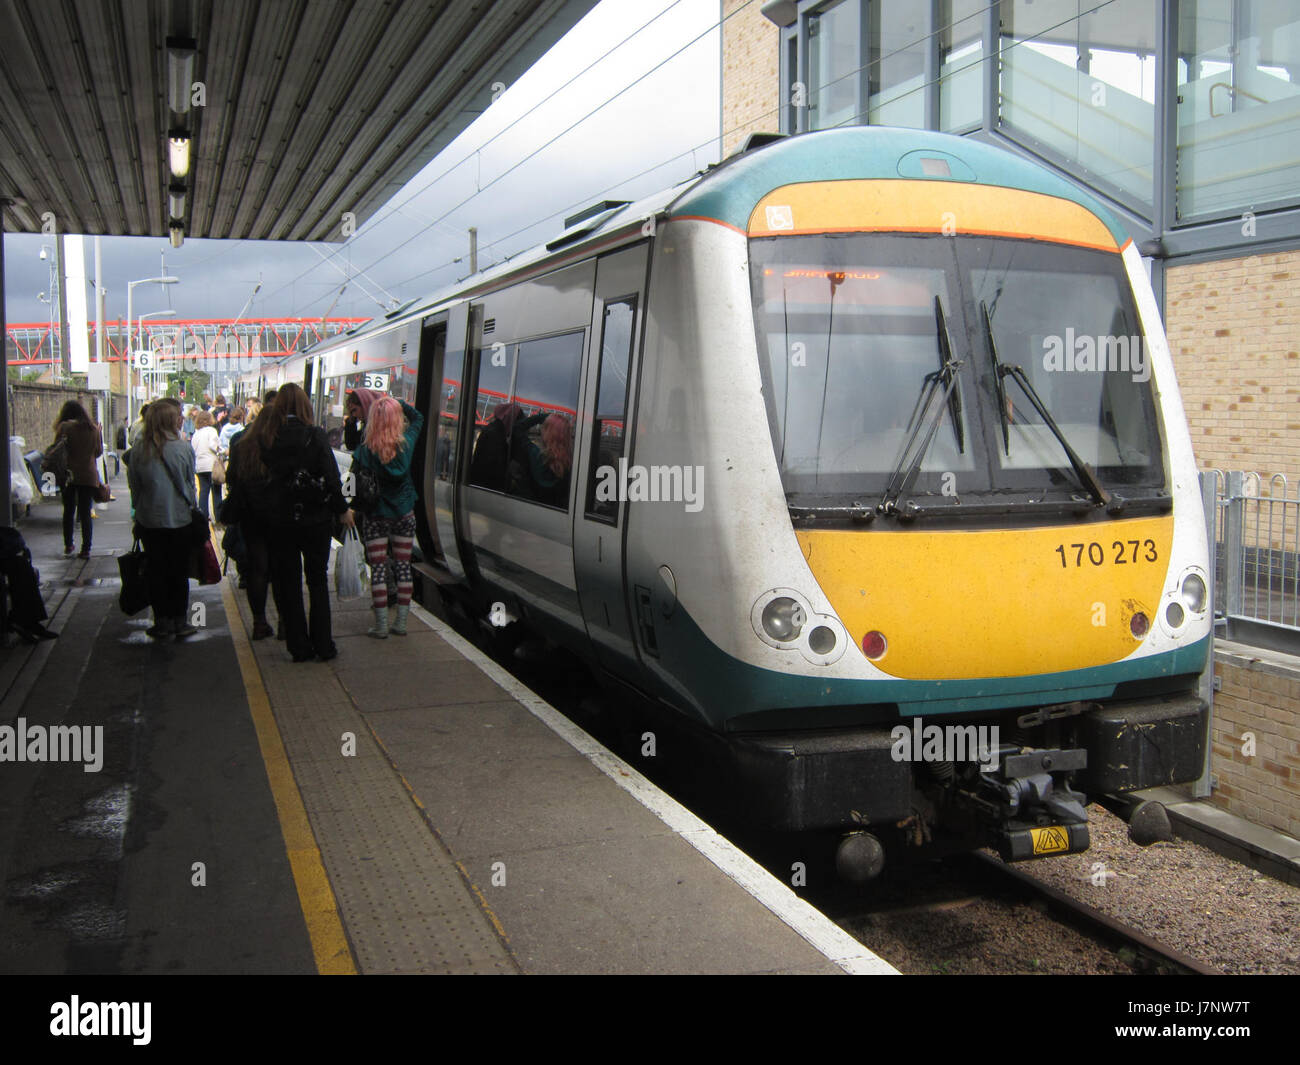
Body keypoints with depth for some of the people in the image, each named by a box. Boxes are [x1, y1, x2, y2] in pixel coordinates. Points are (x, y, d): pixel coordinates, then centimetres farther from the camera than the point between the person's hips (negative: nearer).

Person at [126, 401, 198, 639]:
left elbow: (134, 485, 1)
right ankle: (180, 621, 14)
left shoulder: (138, 451, -7)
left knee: (157, 572, 10)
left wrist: (140, 510, 14)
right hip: (180, 519, -1)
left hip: (150, 520, 1)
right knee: (179, 572, 9)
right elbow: (190, 484, -2)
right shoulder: (183, 448, -11)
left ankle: (162, 622, 14)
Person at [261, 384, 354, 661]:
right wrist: (342, 509, 0)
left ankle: (300, 648, 14)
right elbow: (330, 476, -11)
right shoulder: (314, 435, -12)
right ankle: (323, 646, 13)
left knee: (287, 586, 11)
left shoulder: (266, 438, -4)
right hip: (314, 517, -2)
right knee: (318, 582, 12)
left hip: (279, 521, 2)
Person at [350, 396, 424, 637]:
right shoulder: (407, 443, -8)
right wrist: (398, 403, 7)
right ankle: (400, 622, 13)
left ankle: (381, 625, 2)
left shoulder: (366, 451, -15)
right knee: (403, 566, 10)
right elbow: (418, 418, 11)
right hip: (404, 513, 2)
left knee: (378, 568, 3)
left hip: (376, 516, -2)